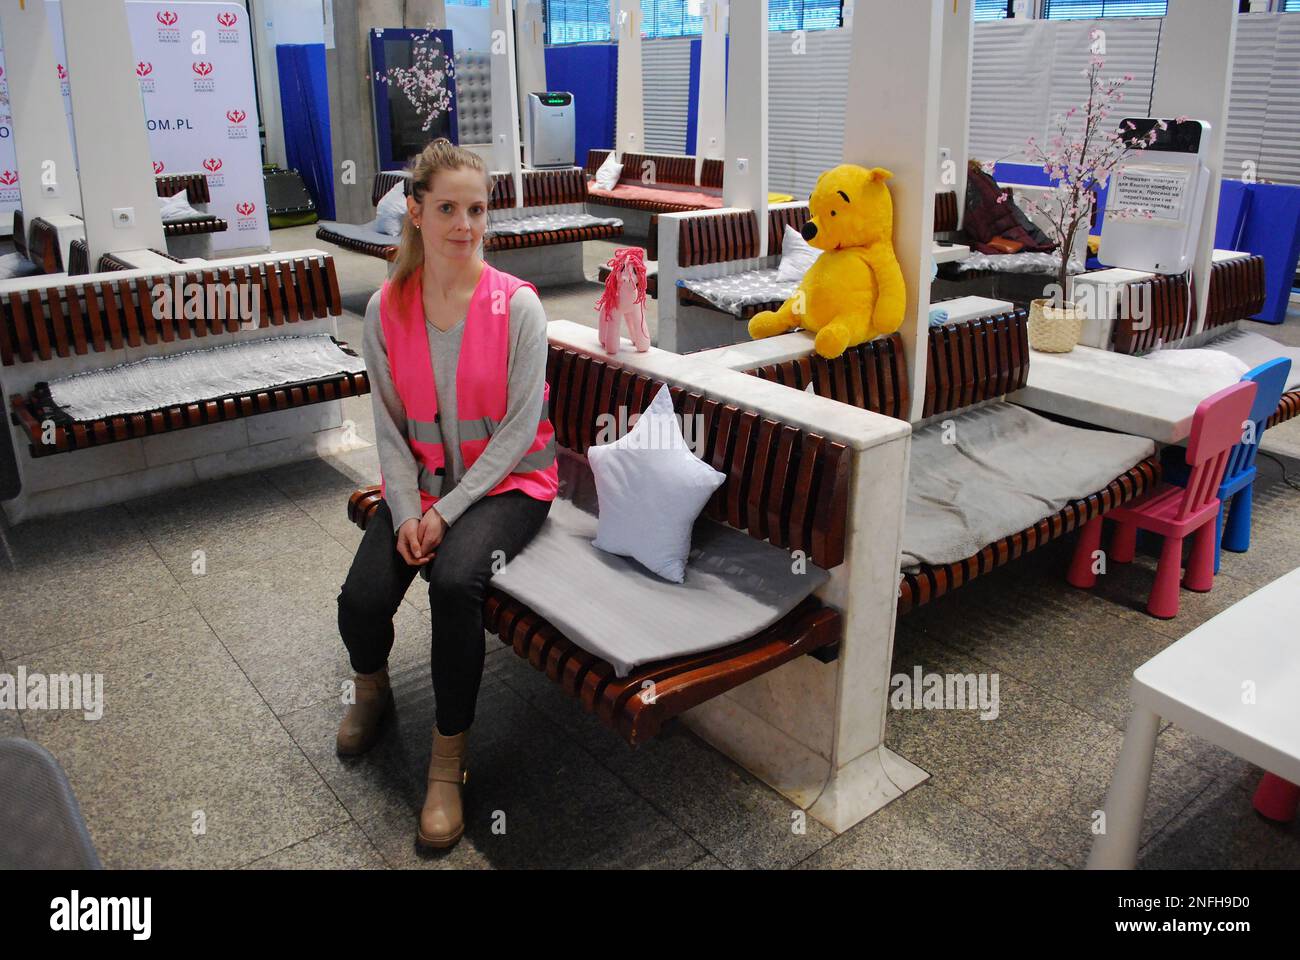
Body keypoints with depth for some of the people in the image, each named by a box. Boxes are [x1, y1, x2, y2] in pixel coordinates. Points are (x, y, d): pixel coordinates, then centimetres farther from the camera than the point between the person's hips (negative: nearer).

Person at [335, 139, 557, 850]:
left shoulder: (516, 305, -11)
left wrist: (447, 512, -17)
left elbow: (520, 427, -13)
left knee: (454, 581, -32)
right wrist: (406, 511, -12)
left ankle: (448, 761, -11)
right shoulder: (386, 309, -1)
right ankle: (371, 691, 22)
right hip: (419, 482, 3)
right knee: (361, 601, -18)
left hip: (508, 481, -3)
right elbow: (389, 426, 2)